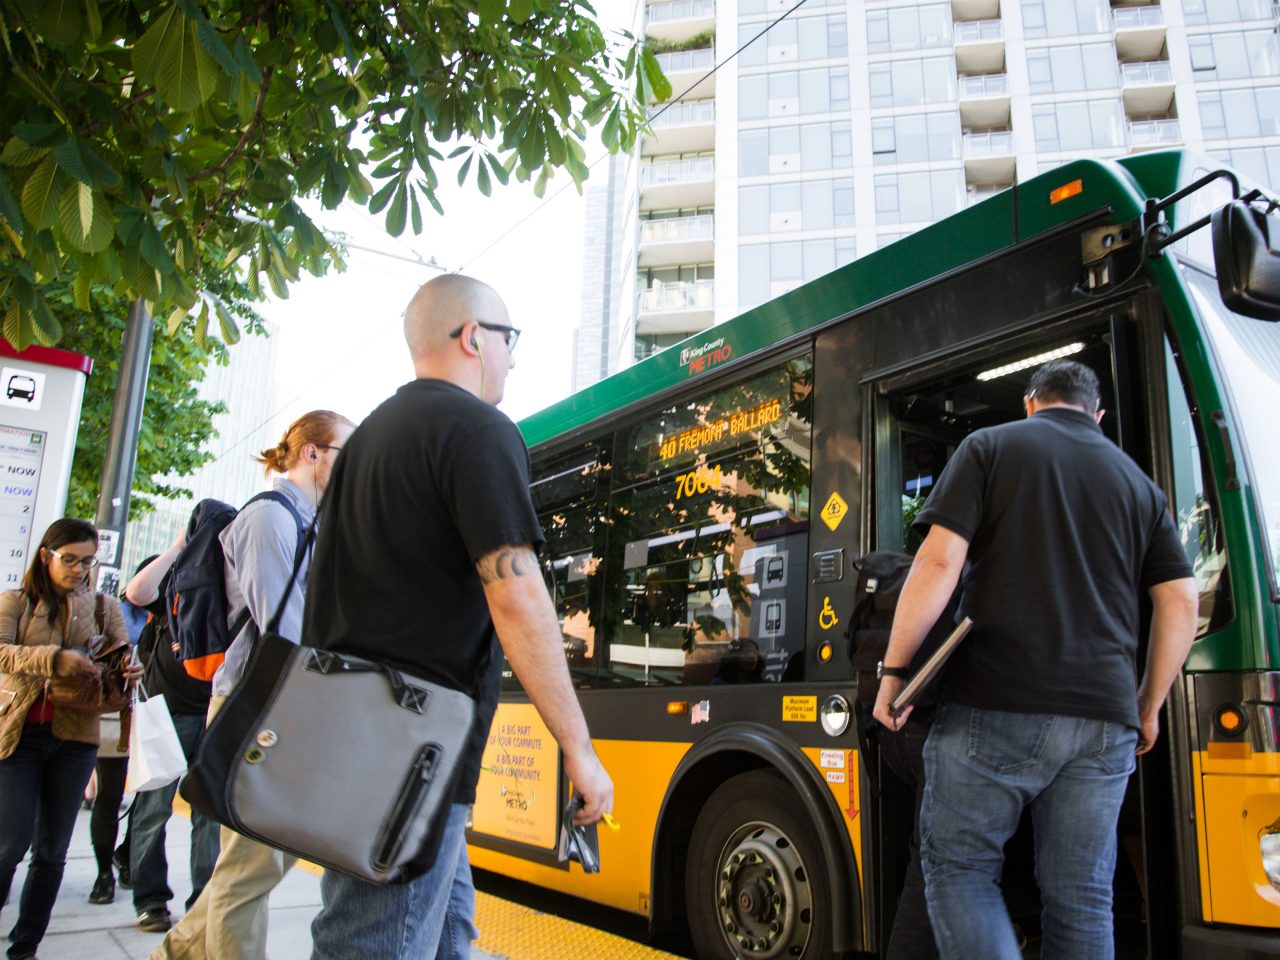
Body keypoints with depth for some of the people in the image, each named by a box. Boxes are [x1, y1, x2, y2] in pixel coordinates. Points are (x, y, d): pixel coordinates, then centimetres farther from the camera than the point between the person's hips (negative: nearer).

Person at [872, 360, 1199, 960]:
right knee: (1081, 897, 12)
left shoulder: (990, 447, 5)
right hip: (1104, 718, 5)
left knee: (957, 864, 8)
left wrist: (893, 671, -3)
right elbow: (1180, 604, 12)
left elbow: (939, 562, -8)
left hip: (996, 706, -4)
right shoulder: (1137, 481, 18)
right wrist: (1148, 707, 22)